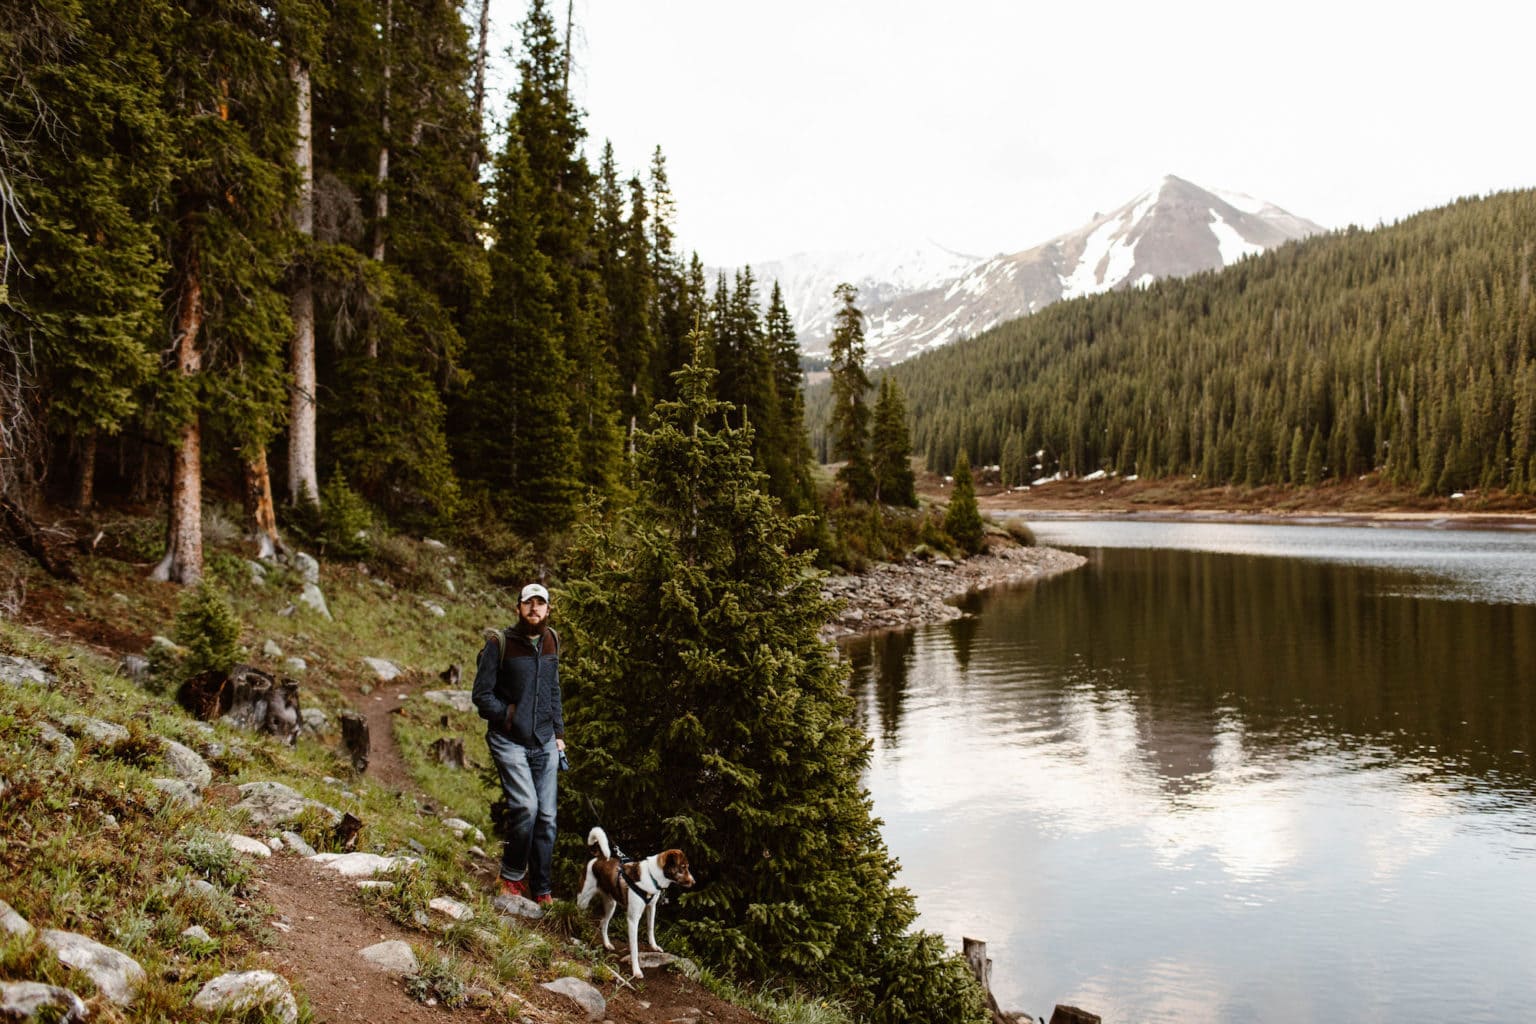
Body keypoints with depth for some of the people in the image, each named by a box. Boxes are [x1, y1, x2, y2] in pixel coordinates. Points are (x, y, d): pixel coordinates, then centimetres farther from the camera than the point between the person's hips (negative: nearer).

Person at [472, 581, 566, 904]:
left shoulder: (551, 642, 10)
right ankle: (512, 876, 4)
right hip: (509, 742, -5)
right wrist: (509, 715, -11)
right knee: (526, 807, -19)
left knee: (546, 816, 3)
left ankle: (540, 890, 15)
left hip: (544, 743, 5)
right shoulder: (500, 644, -8)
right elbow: (482, 695, -5)